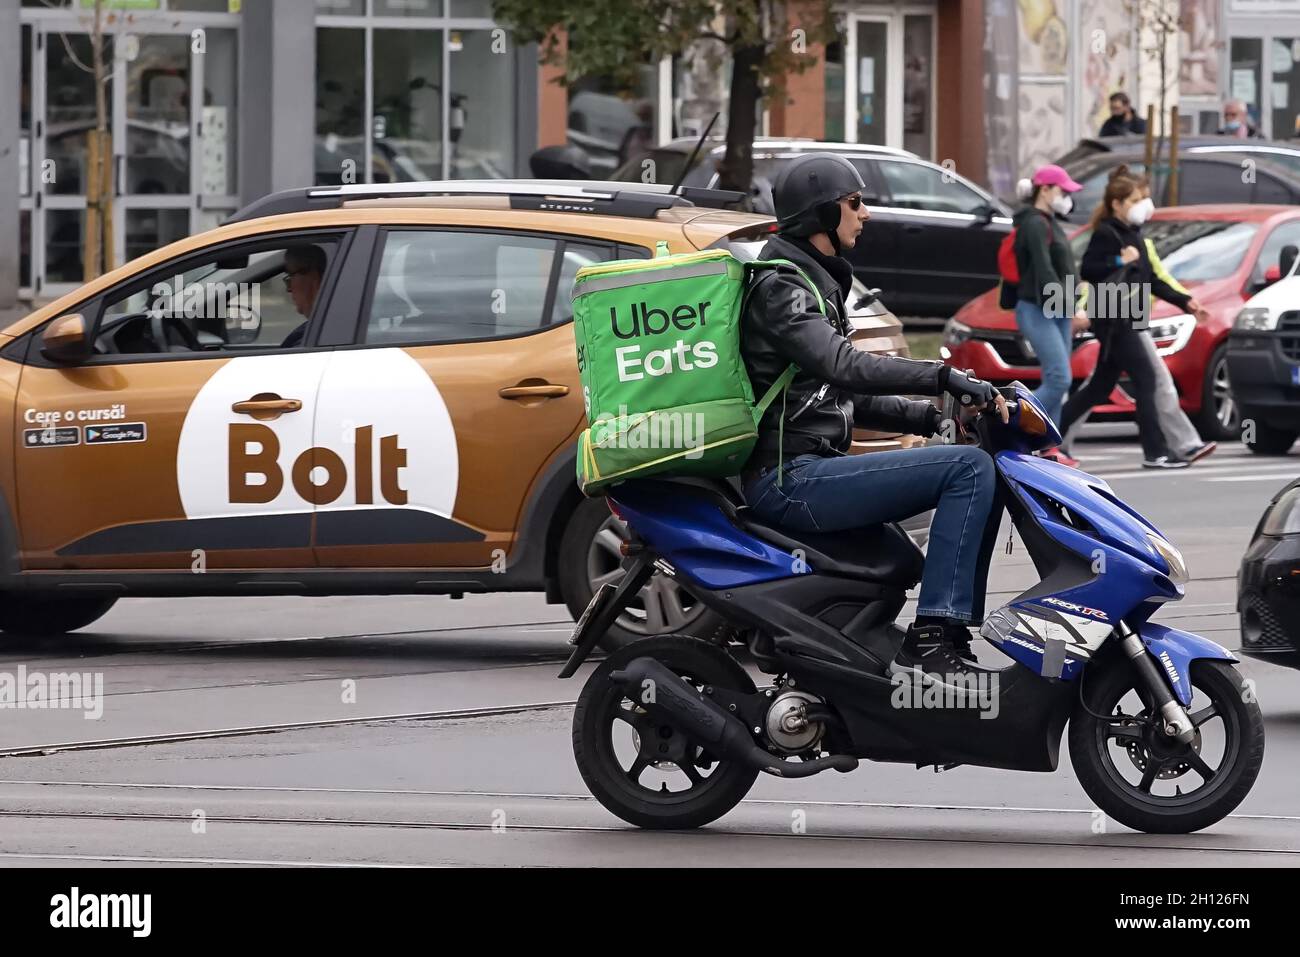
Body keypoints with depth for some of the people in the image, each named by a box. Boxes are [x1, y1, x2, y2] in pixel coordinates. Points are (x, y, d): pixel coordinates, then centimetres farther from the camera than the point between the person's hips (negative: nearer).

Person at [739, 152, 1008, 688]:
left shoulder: (815, 283, 22)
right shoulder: (780, 286, -10)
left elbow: (844, 397, 23)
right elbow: (841, 366, -26)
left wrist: (931, 417, 12)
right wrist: (943, 377, -30)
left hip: (807, 472, 11)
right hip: (791, 478, -11)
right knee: (970, 468, -20)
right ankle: (930, 638, -27)